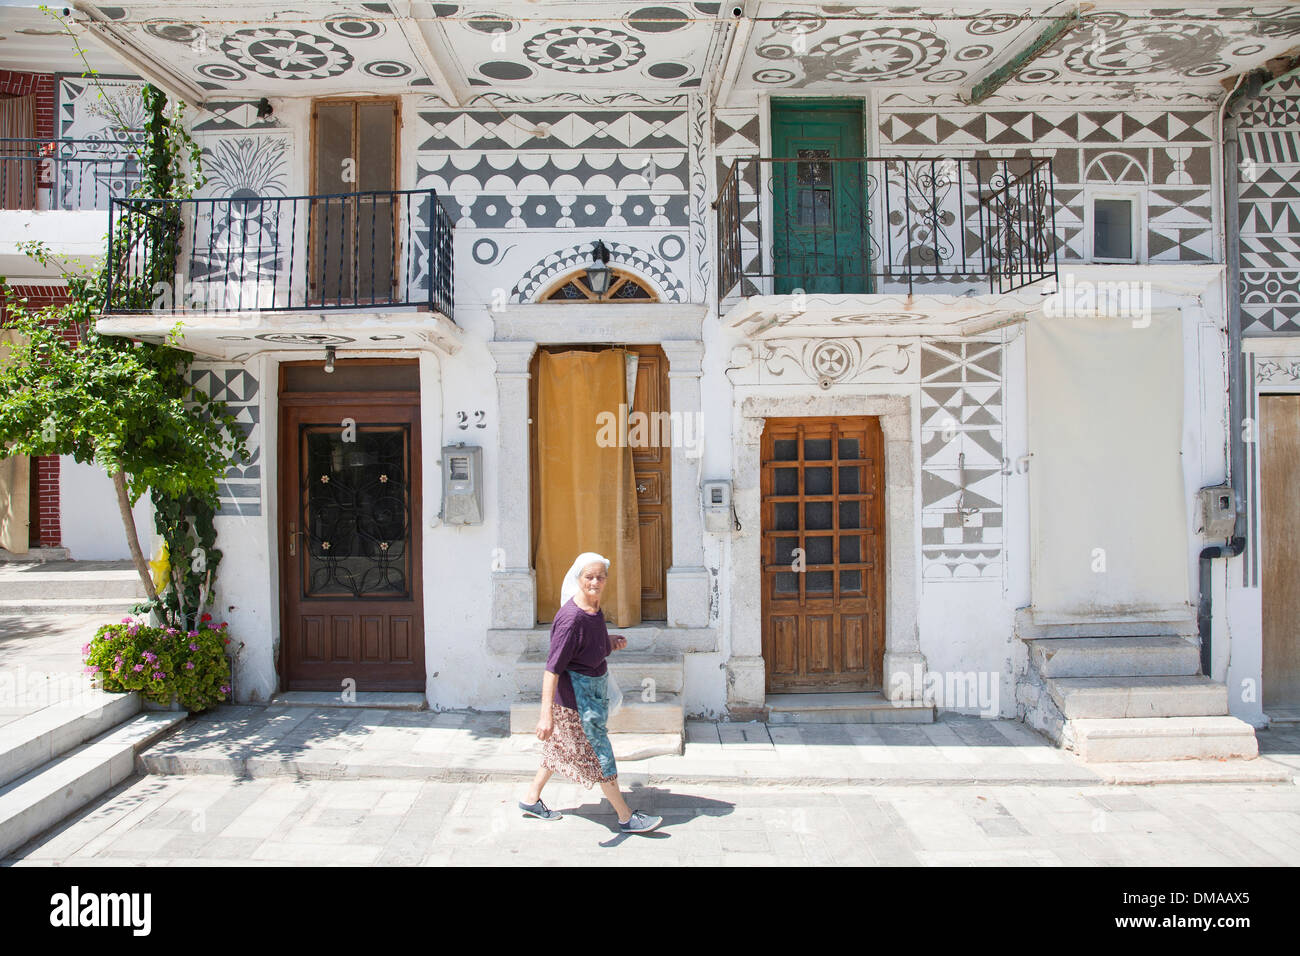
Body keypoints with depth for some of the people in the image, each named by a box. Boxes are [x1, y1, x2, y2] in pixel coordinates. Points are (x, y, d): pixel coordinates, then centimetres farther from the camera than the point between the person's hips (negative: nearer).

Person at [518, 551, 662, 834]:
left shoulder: (594, 607, -1)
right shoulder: (571, 618, -29)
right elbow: (553, 667, -29)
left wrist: (611, 642, 2)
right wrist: (546, 714, -32)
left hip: (593, 686, 9)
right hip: (574, 691, -9)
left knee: (562, 745, 22)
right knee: (599, 752, 3)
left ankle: (531, 799, 38)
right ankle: (626, 817, 17)